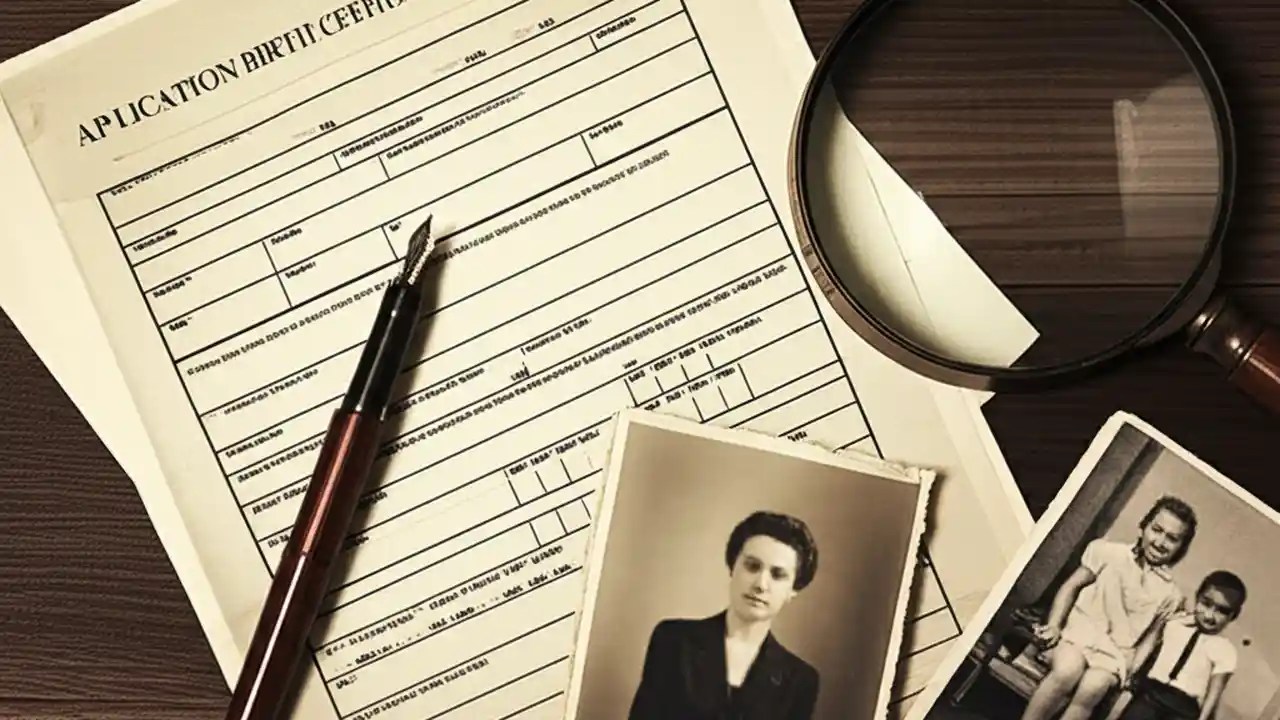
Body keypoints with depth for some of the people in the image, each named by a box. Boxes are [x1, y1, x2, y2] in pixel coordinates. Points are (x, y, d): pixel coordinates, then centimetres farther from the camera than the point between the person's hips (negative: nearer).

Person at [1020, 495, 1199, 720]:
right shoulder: (1107, 551, 7)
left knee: (1092, 689, -34)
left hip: (1116, 652, 1)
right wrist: (1053, 626, -7)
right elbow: (1072, 586, 6)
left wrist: (1133, 669, -2)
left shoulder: (1170, 594, 13)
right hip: (1080, 629, -1)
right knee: (1066, 672, -35)